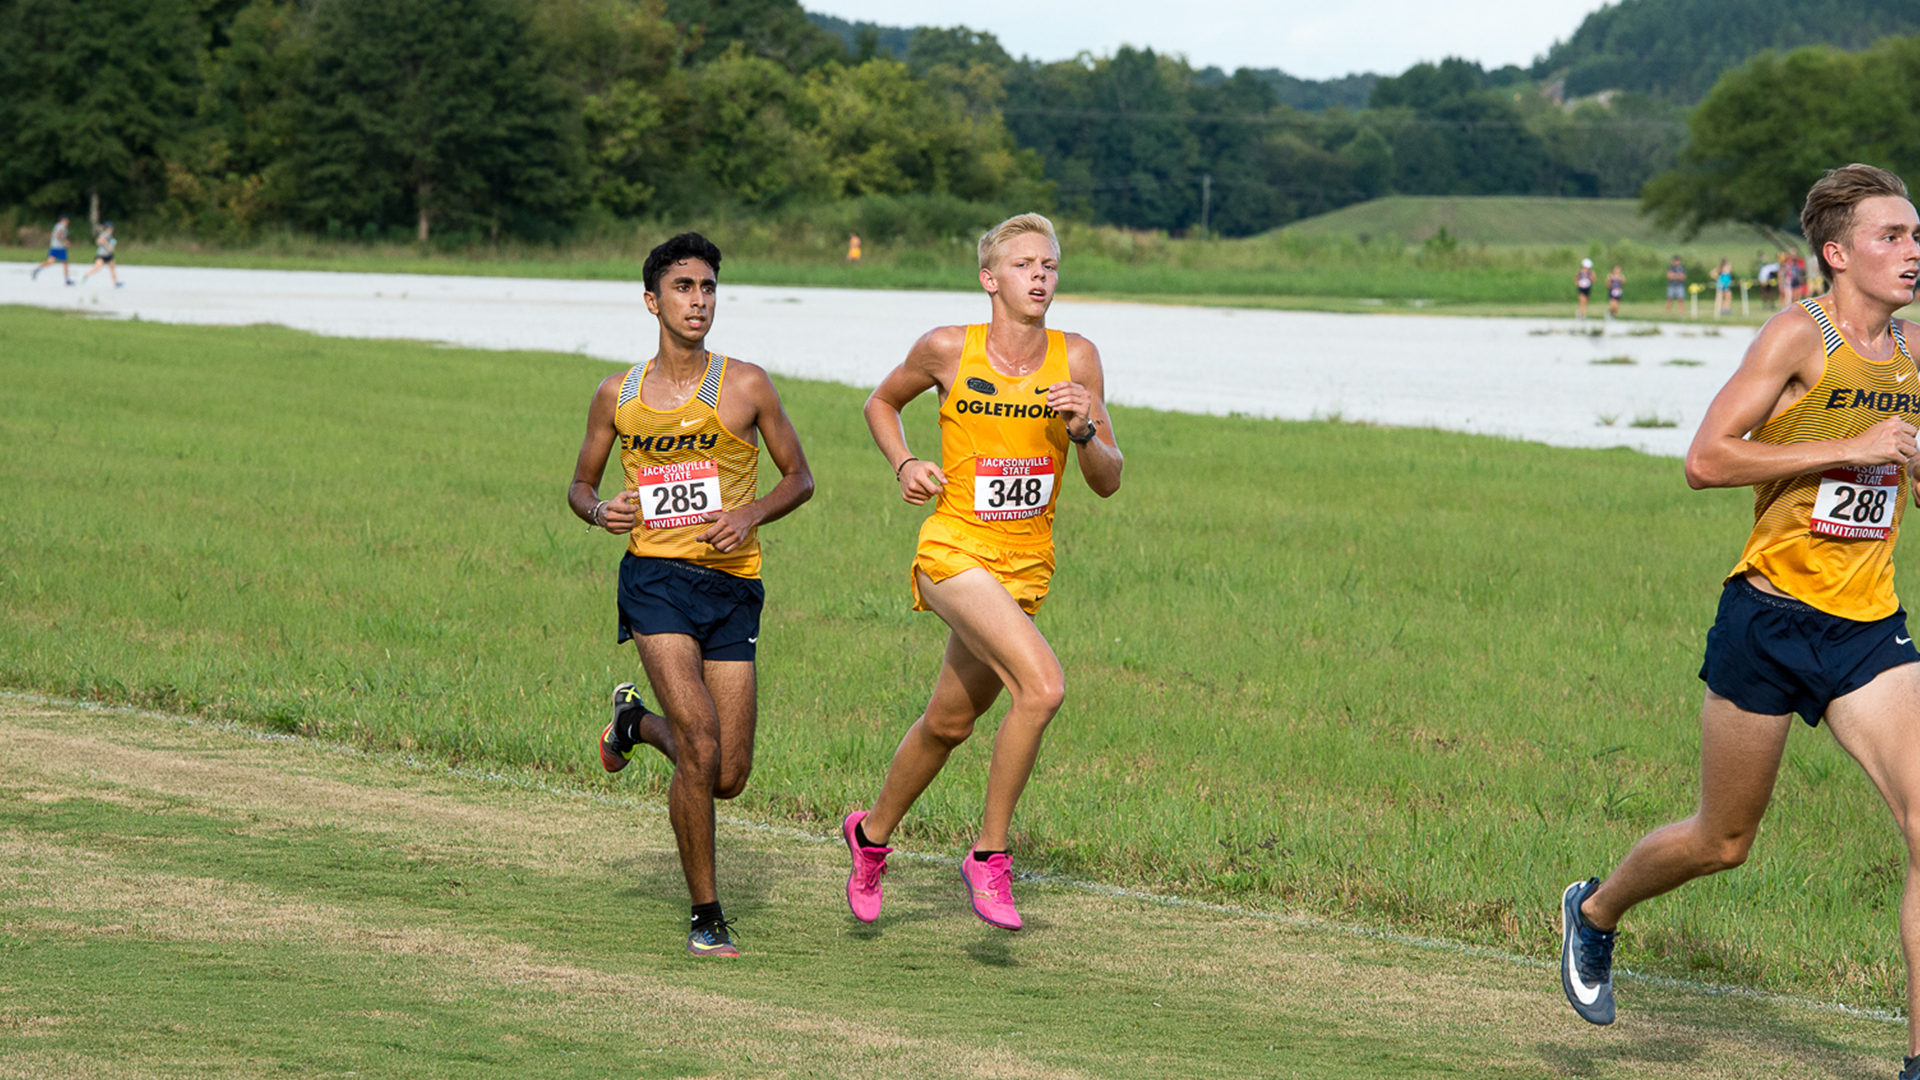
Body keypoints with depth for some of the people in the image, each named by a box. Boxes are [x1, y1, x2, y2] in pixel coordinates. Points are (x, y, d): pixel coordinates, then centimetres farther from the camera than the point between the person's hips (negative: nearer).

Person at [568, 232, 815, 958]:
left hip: (731, 584, 1)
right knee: (699, 746, -18)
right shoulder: (618, 395, 7)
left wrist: (752, 515, -10)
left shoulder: (745, 386, 2)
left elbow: (800, 478, 10)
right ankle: (706, 916, -3)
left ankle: (638, 720, 35)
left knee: (728, 778, 2)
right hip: (655, 576, -1)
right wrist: (600, 510, -5)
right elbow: (580, 484, 19)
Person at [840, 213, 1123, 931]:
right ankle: (989, 856, -12)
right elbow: (882, 402, 13)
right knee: (1042, 686, -25)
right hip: (954, 552, -5)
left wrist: (1084, 431, -18)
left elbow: (1108, 483, 1)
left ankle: (874, 834, 43)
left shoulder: (1076, 359, -2)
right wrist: (903, 464, -4)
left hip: (1026, 568, 5)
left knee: (949, 722, 18)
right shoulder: (948, 350, -8)